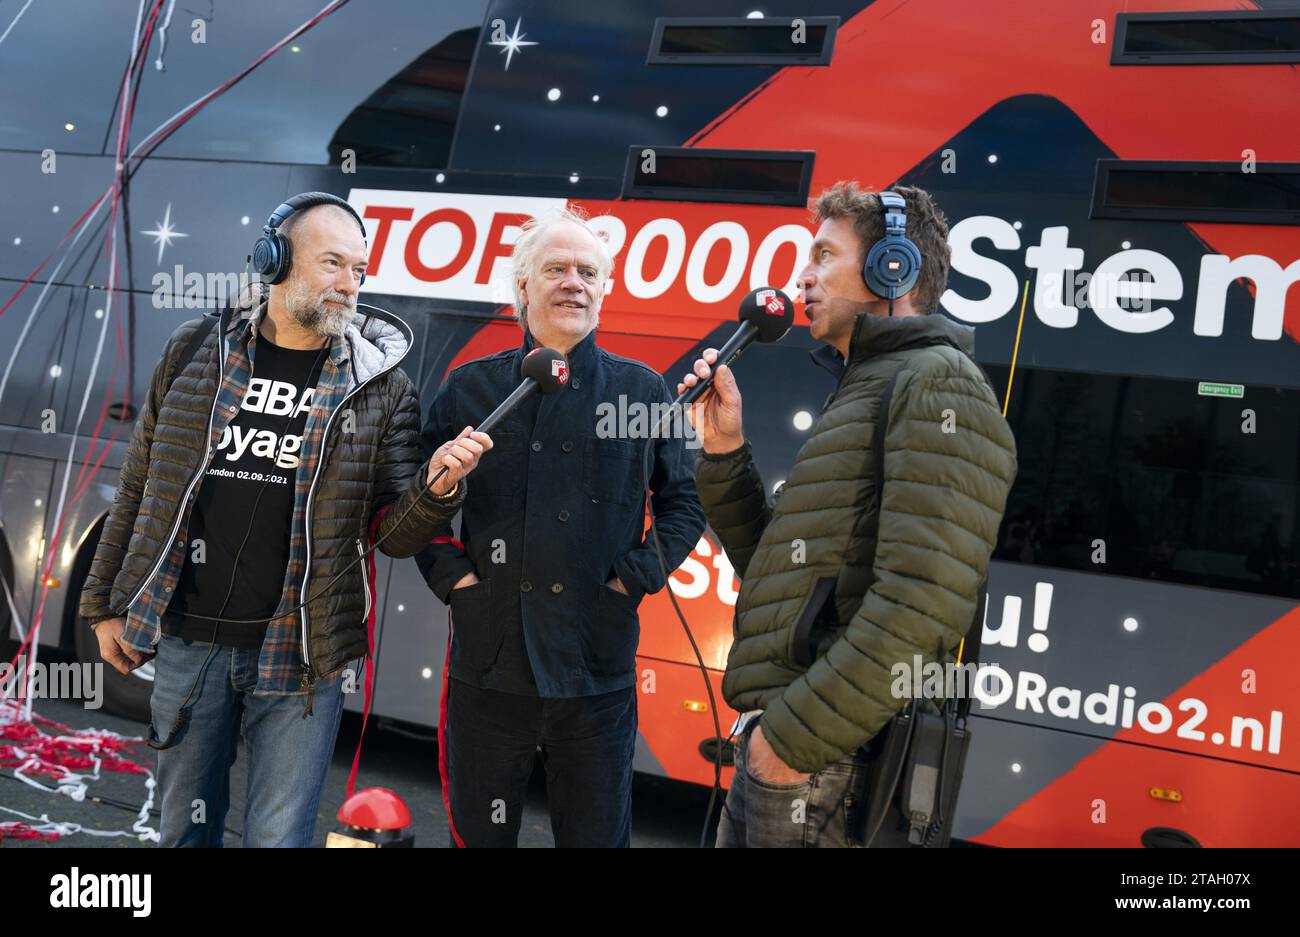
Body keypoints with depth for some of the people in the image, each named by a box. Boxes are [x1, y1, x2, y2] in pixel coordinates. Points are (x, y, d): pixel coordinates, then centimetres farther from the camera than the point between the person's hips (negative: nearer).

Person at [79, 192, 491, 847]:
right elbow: (139, 490, 10)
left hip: (299, 654, -2)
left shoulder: (380, 384, -1)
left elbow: (394, 535, -1)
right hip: (186, 641, 2)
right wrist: (106, 605, 10)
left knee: (279, 836, 4)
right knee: (185, 829, 16)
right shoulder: (195, 353, 3)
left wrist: (436, 487, -22)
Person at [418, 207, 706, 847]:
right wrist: (448, 572, -2)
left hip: (597, 674, 0)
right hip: (487, 667, 1)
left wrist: (637, 577, -3)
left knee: (597, 834, 12)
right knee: (479, 834, 13)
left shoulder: (641, 390, 4)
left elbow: (685, 502, 8)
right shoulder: (470, 388, 5)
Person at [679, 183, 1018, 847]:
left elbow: (923, 604, -24)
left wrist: (794, 739, -20)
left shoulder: (938, 383, -11)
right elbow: (777, 572, 20)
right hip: (776, 748, 9)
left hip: (826, 770, -9)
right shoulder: (862, 393, 20)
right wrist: (725, 450, 10)